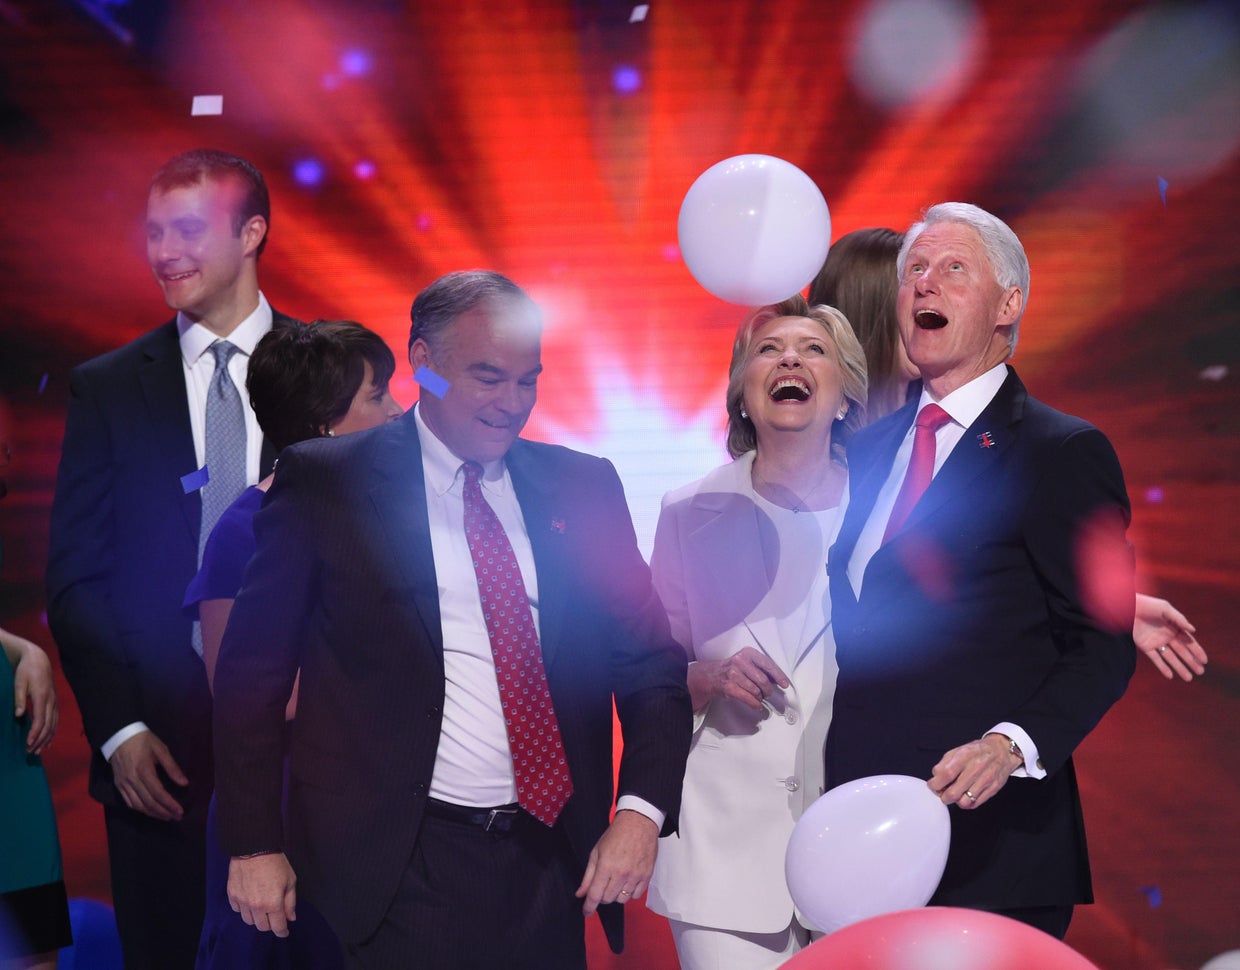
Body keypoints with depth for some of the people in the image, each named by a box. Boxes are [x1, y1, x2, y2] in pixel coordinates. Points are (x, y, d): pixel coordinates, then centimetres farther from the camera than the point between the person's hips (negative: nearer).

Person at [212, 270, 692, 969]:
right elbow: (253, 670, -1)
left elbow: (650, 660, 8)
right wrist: (256, 844, -5)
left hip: (556, 866, 4)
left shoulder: (583, 487, 7)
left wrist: (642, 810, -6)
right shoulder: (325, 484, -3)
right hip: (403, 870, -3)